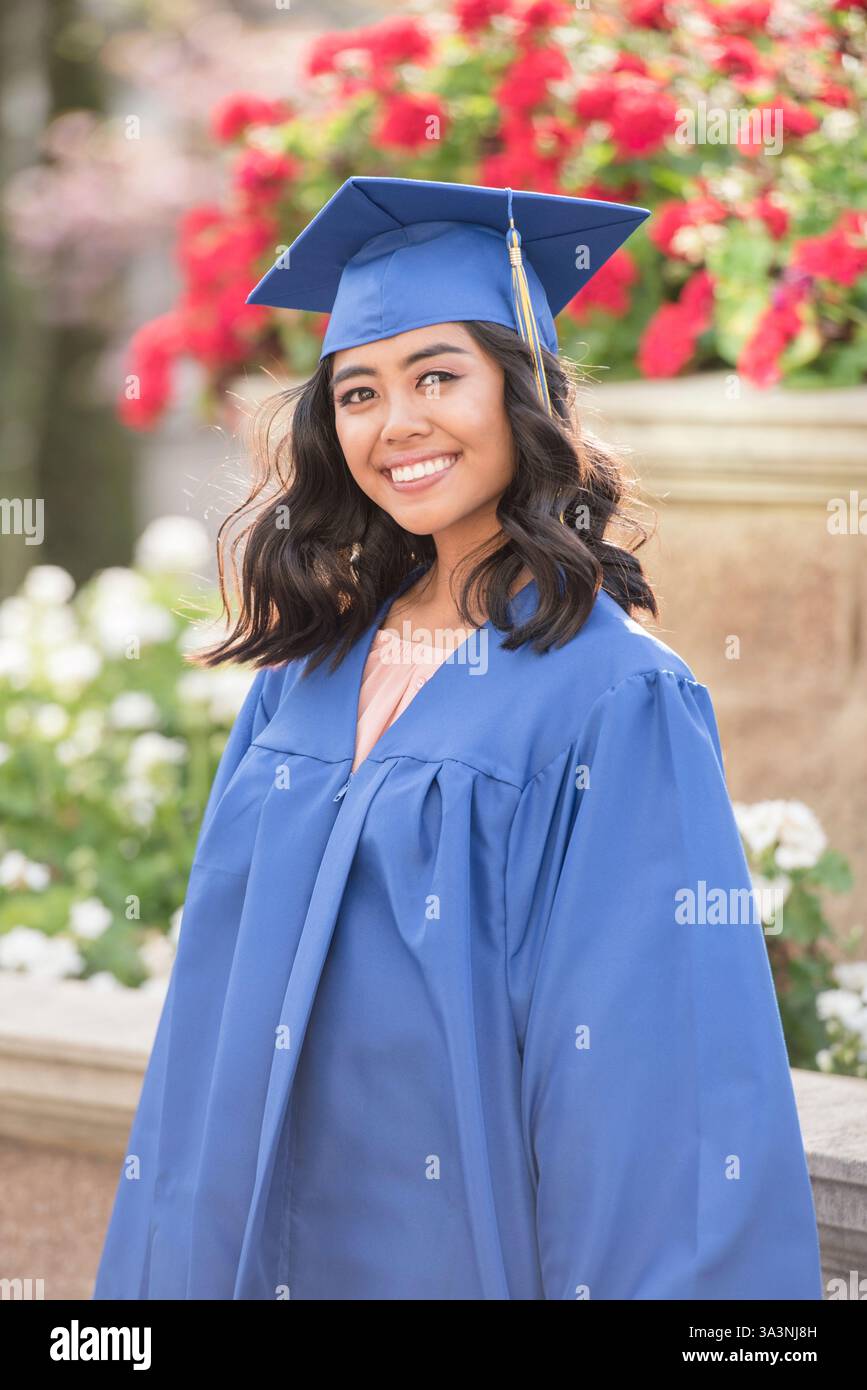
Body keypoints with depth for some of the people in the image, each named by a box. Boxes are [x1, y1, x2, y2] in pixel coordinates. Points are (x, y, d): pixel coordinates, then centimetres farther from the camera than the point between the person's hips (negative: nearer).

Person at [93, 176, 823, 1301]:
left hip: (479, 1249, -5)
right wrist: (168, 1267, 7)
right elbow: (227, 997, 9)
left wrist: (639, 1281, -19)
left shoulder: (617, 701, -13)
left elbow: (668, 1080, -16)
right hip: (270, 1245, 5)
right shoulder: (300, 681, 4)